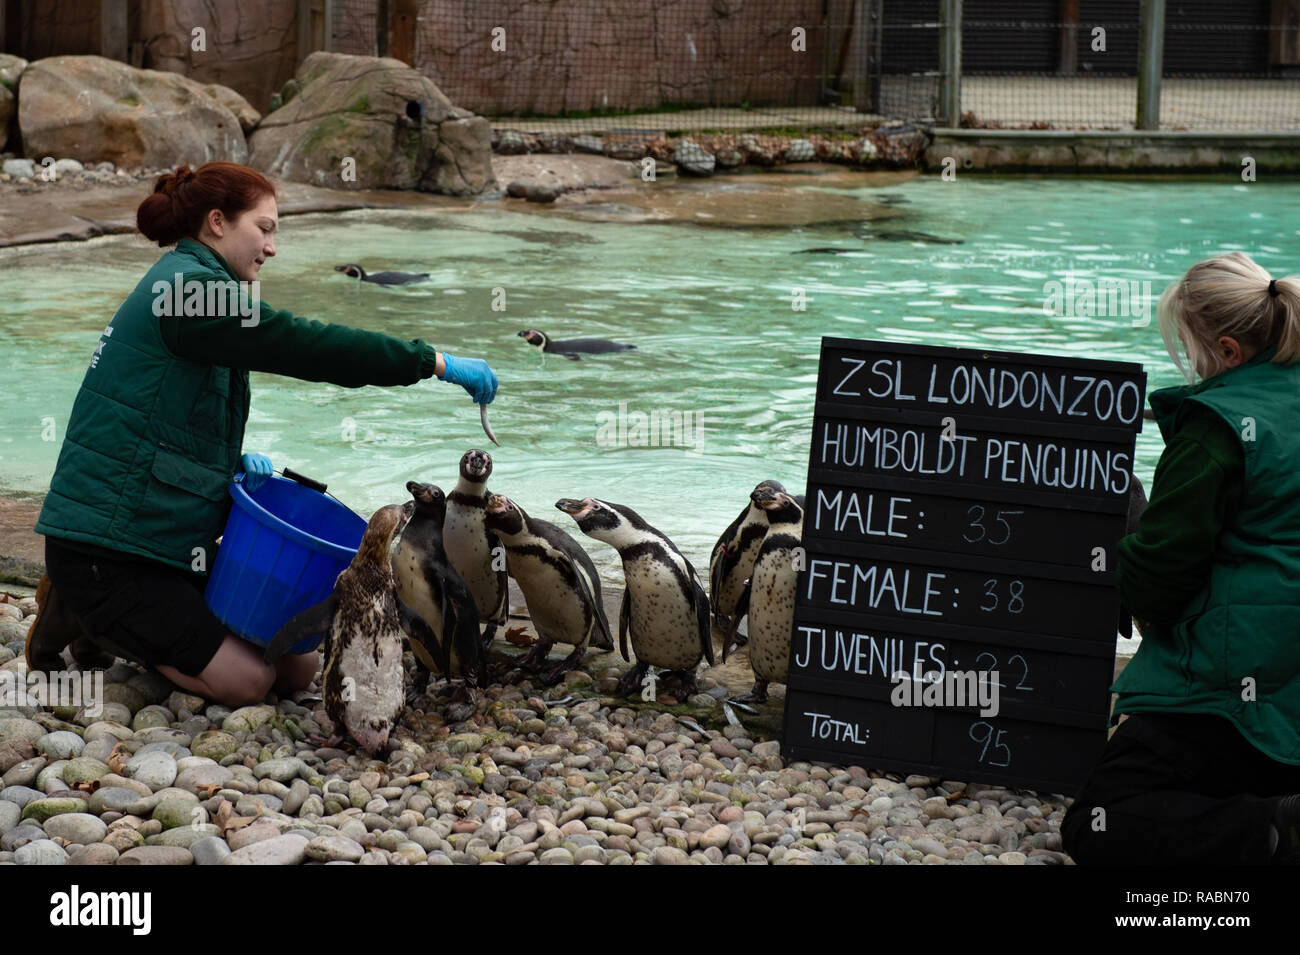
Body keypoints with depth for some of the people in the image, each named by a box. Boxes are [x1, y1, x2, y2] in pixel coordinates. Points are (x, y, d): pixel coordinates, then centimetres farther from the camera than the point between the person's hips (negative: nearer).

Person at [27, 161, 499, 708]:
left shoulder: (182, 283, 17)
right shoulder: (187, 285, -16)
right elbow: (305, 347, -24)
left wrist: (233, 463, 3)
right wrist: (435, 363, -21)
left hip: (169, 540, 10)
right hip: (102, 545, -10)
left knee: (299, 667, 3)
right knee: (245, 680, -17)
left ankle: (107, 621, 15)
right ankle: (78, 615, 1)